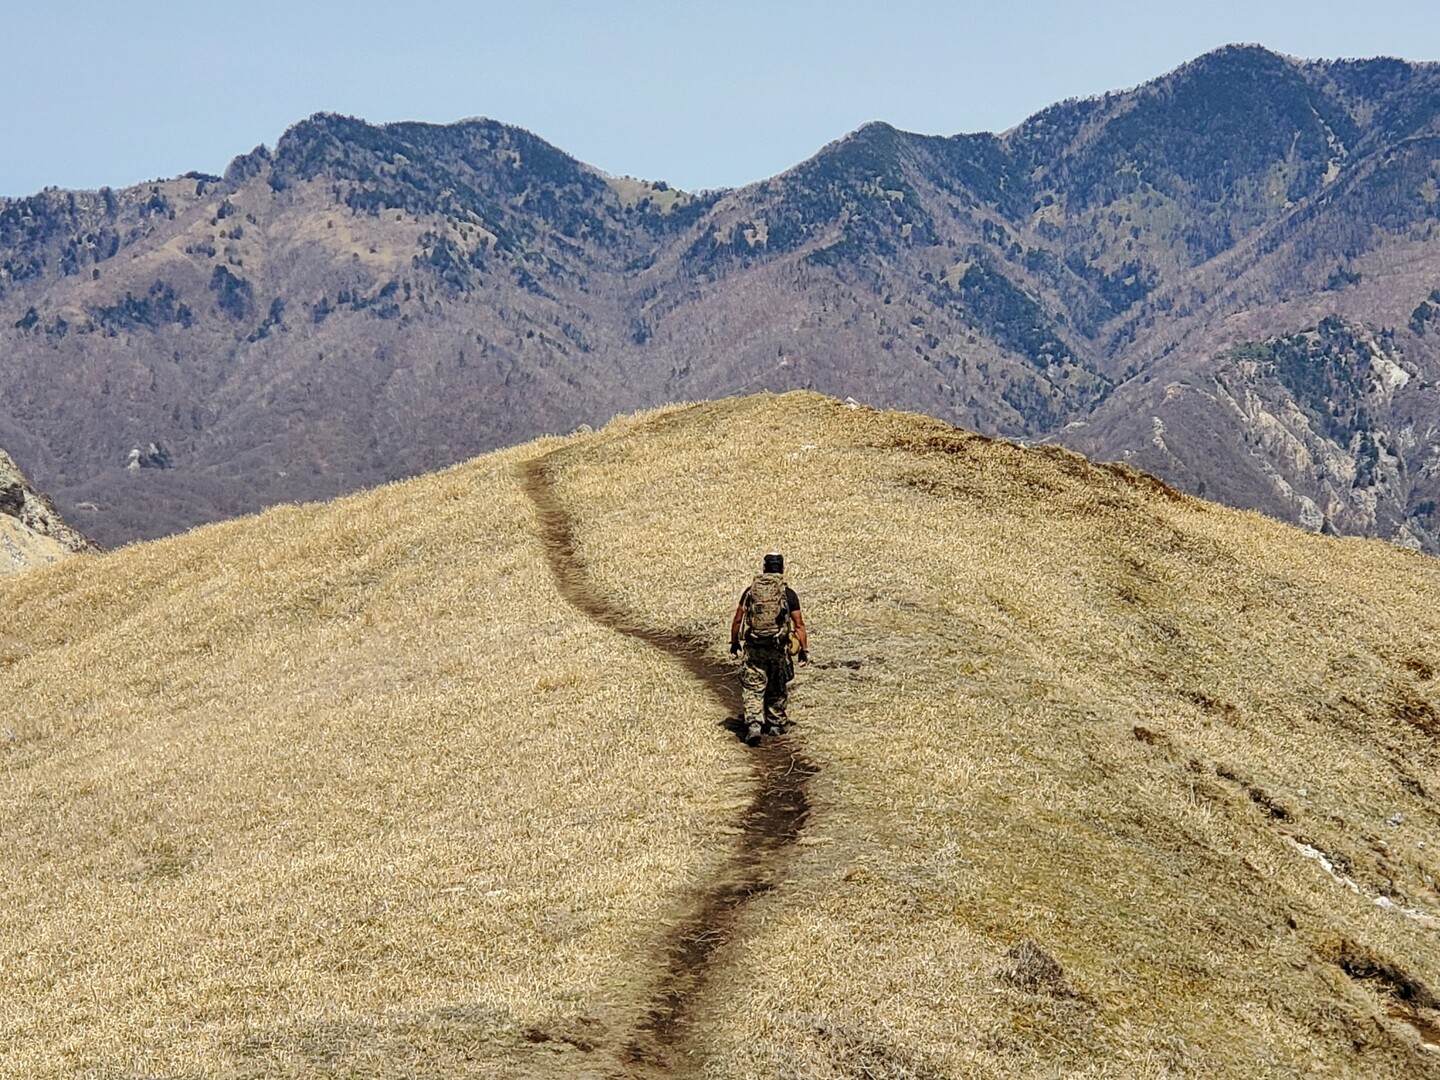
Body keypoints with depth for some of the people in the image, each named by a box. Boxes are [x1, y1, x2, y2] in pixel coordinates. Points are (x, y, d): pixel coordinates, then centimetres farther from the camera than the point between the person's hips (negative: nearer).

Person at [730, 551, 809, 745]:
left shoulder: (751, 591, 0)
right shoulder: (788, 594, -4)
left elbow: (737, 620, 4)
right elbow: (799, 625, -2)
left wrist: (734, 642, 18)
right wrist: (804, 649, 8)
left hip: (753, 649, 0)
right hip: (778, 649, 0)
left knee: (752, 689, 2)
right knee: (777, 690, 18)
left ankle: (753, 724, -15)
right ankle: (775, 724, 29)